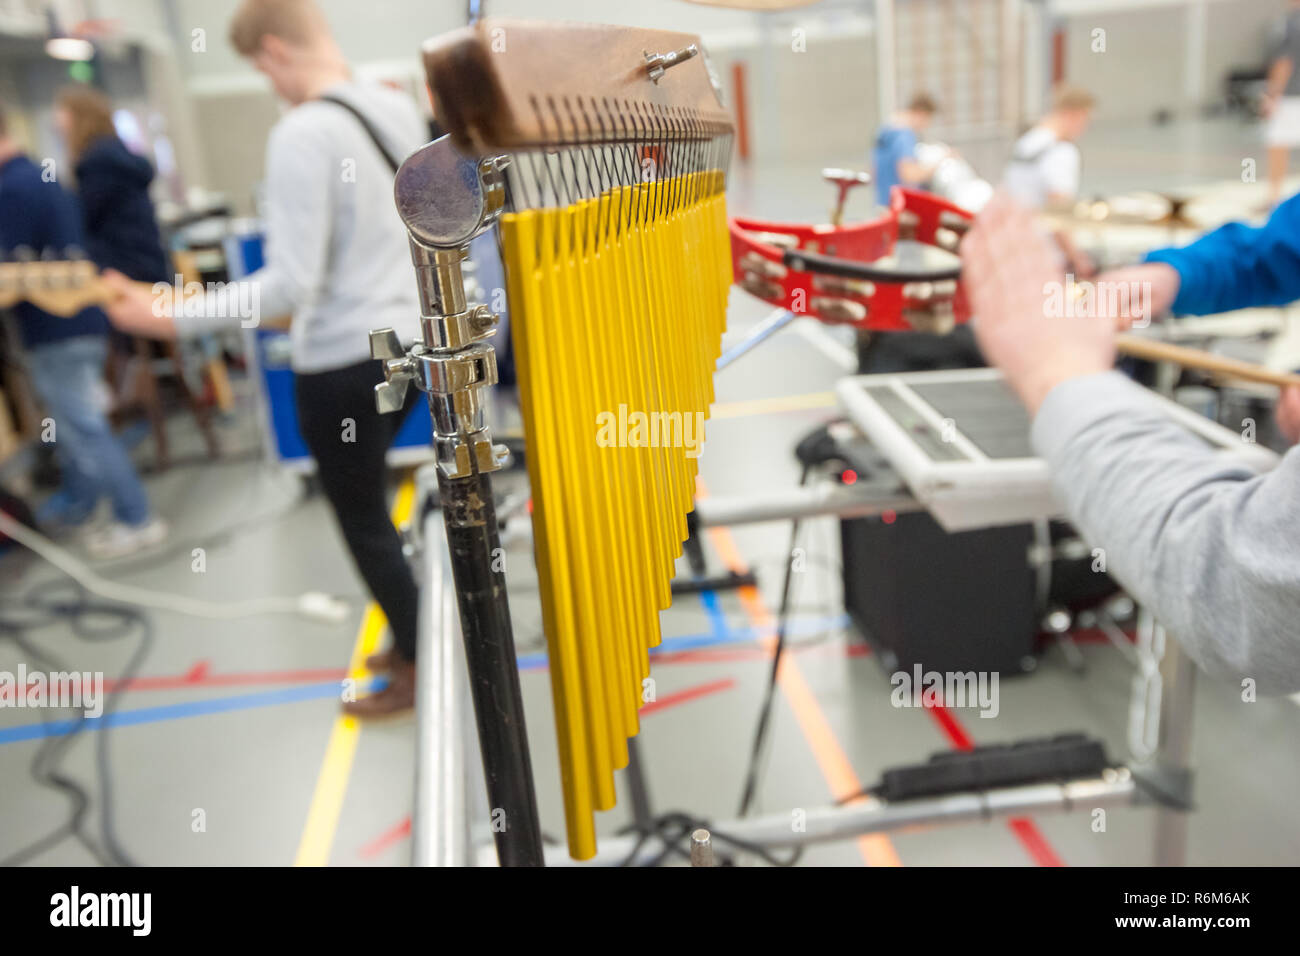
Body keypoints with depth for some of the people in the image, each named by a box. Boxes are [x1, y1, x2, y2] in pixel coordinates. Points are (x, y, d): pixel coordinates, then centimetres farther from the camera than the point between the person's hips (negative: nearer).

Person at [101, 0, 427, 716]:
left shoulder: (303, 134, -19)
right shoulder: (402, 110, 4)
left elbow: (291, 282, -23)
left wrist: (170, 318, -16)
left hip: (343, 362, -8)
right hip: (407, 340, 8)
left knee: (362, 523, 9)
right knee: (369, 507, 22)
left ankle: (416, 669, 24)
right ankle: (412, 637, 34)